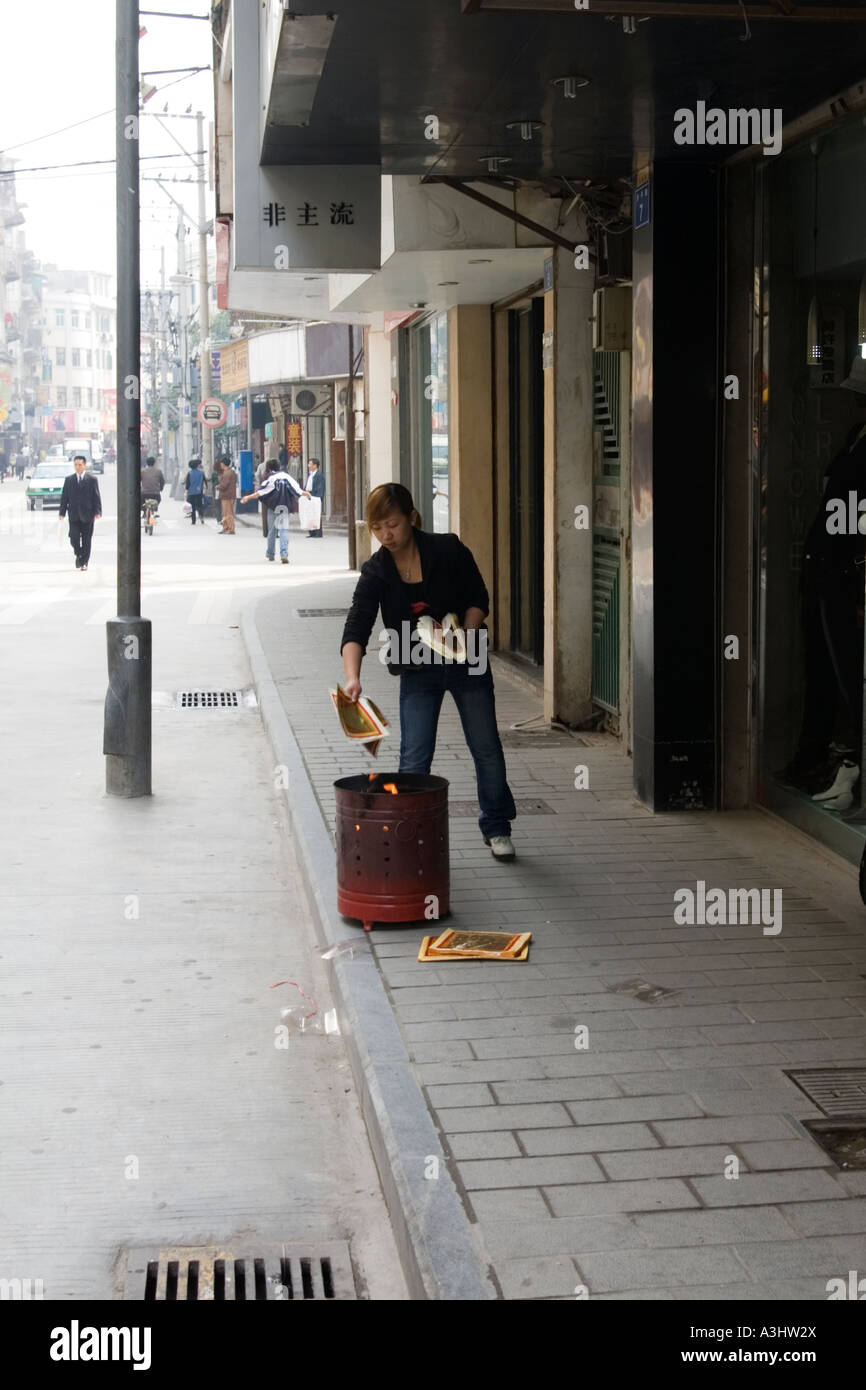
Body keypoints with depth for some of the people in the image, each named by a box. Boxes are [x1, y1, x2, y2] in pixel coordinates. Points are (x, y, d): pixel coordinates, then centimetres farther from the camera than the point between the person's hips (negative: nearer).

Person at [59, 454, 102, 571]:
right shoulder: (68, 480, 9)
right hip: (74, 515, 1)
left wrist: (97, 512, -8)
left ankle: (84, 562, 13)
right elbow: (64, 497, 9)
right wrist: (62, 513, 1)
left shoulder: (92, 479, 3)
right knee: (74, 539, -9)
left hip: (87, 515, -1)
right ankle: (79, 554, 18)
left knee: (86, 540, 2)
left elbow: (97, 497, 1)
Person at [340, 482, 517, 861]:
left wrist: (464, 638, -22)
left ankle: (497, 827, 26)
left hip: (466, 663, 0)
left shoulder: (449, 552, -14)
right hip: (417, 672, 0)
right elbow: (356, 628, -22)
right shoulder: (375, 573, -12)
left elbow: (478, 600, -5)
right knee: (414, 758, -6)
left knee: (486, 748, 9)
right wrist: (352, 677, -38)